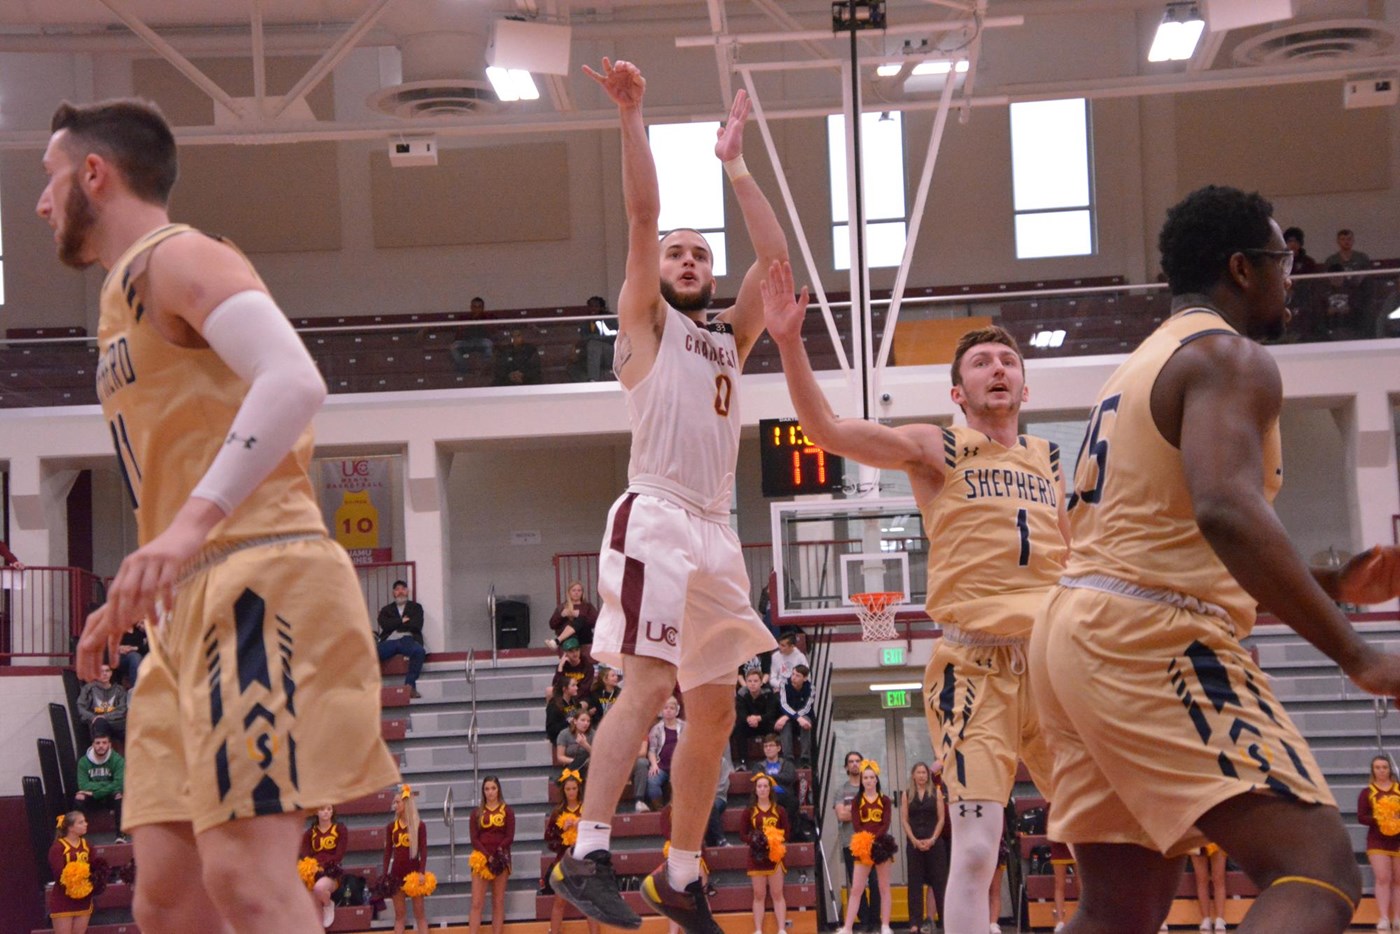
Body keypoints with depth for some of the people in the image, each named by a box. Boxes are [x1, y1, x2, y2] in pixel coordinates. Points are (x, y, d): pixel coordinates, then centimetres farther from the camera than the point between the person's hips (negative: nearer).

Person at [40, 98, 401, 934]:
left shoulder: (177, 259, -4)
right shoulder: (126, 297, 25)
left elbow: (295, 382, -22)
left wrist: (189, 526, -30)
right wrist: (134, 597, 28)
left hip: (258, 584, -10)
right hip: (197, 611, 10)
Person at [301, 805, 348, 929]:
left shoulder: (341, 829, 5)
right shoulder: (309, 833, 12)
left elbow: (339, 855, -5)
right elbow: (305, 855, 2)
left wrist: (321, 865, -19)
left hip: (332, 872, -3)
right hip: (314, 873, 3)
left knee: (319, 887, -36)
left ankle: (328, 905, -2)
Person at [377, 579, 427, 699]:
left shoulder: (416, 607, 22)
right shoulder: (386, 609, 25)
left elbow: (416, 625, 2)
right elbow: (384, 625, 4)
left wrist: (395, 625, 6)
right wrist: (402, 621, 2)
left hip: (408, 639, -1)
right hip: (389, 641, 1)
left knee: (419, 651, -37)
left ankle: (410, 685, -37)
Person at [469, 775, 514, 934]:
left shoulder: (507, 811, 4)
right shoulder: (477, 812, 7)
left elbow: (510, 837, -1)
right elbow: (474, 839, 0)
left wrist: (497, 853, -14)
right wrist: (487, 856, -13)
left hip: (501, 859, 0)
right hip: (481, 858, 0)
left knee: (498, 903, 3)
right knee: (477, 903, -5)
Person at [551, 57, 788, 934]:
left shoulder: (729, 338, 22)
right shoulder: (647, 322, 7)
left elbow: (776, 254, 15)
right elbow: (642, 215, -4)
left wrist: (735, 163, 17)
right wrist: (633, 119, -9)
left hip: (716, 529, 7)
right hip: (657, 518, -7)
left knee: (715, 707, 6)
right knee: (649, 684, -19)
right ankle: (588, 854, -20)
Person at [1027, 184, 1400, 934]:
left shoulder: (1144, 365, 25)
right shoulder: (1230, 357, -6)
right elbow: (1228, 514, -26)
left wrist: (1329, 587, 22)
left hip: (1080, 628, 10)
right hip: (1151, 643, -10)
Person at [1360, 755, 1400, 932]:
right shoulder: (1367, 792, 2)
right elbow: (1361, 817, -3)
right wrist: (1377, 820, -20)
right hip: (1377, 842, -2)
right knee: (1382, 879, -12)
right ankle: (1384, 919, -14)